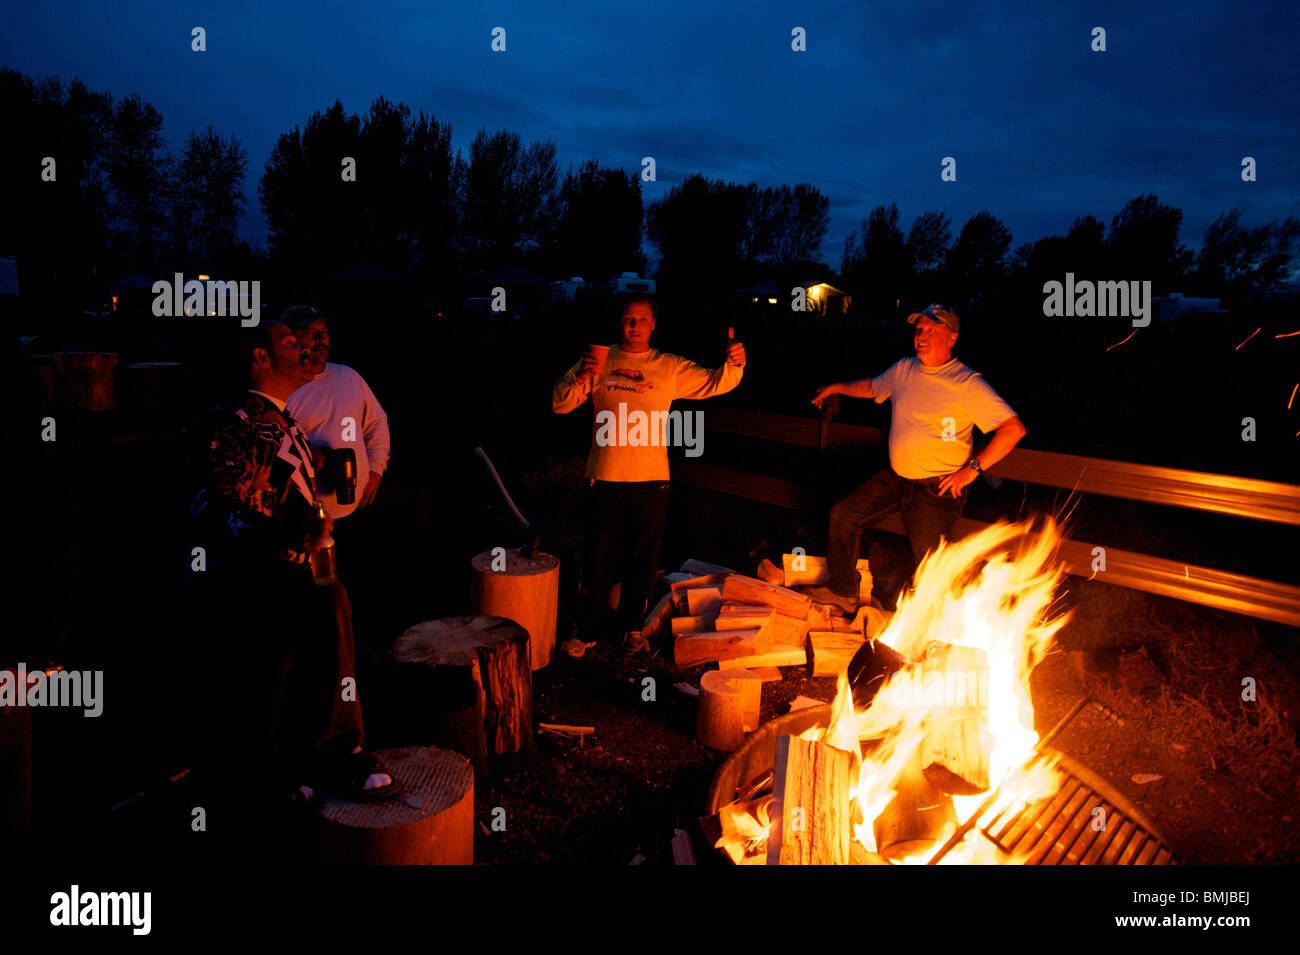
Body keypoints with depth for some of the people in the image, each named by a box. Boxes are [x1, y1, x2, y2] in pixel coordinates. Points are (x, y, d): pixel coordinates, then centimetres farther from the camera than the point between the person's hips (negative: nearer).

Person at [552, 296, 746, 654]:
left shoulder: (671, 368, 6)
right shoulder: (601, 361, 4)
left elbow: (714, 383, 2)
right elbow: (560, 404, -1)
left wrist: (734, 364, -19)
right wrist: (581, 375, -20)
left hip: (651, 479, 1)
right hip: (606, 477, -1)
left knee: (643, 558, 11)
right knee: (599, 558, 6)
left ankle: (631, 624, 29)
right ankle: (588, 630, 21)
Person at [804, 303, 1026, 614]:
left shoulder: (966, 384, -16)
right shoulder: (903, 370, 4)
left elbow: (1014, 428, -22)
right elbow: (872, 386, 28)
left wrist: (972, 468, -22)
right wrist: (836, 387, 28)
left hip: (937, 488, -7)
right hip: (896, 478, 7)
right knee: (844, 514, 9)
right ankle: (843, 592, 24)